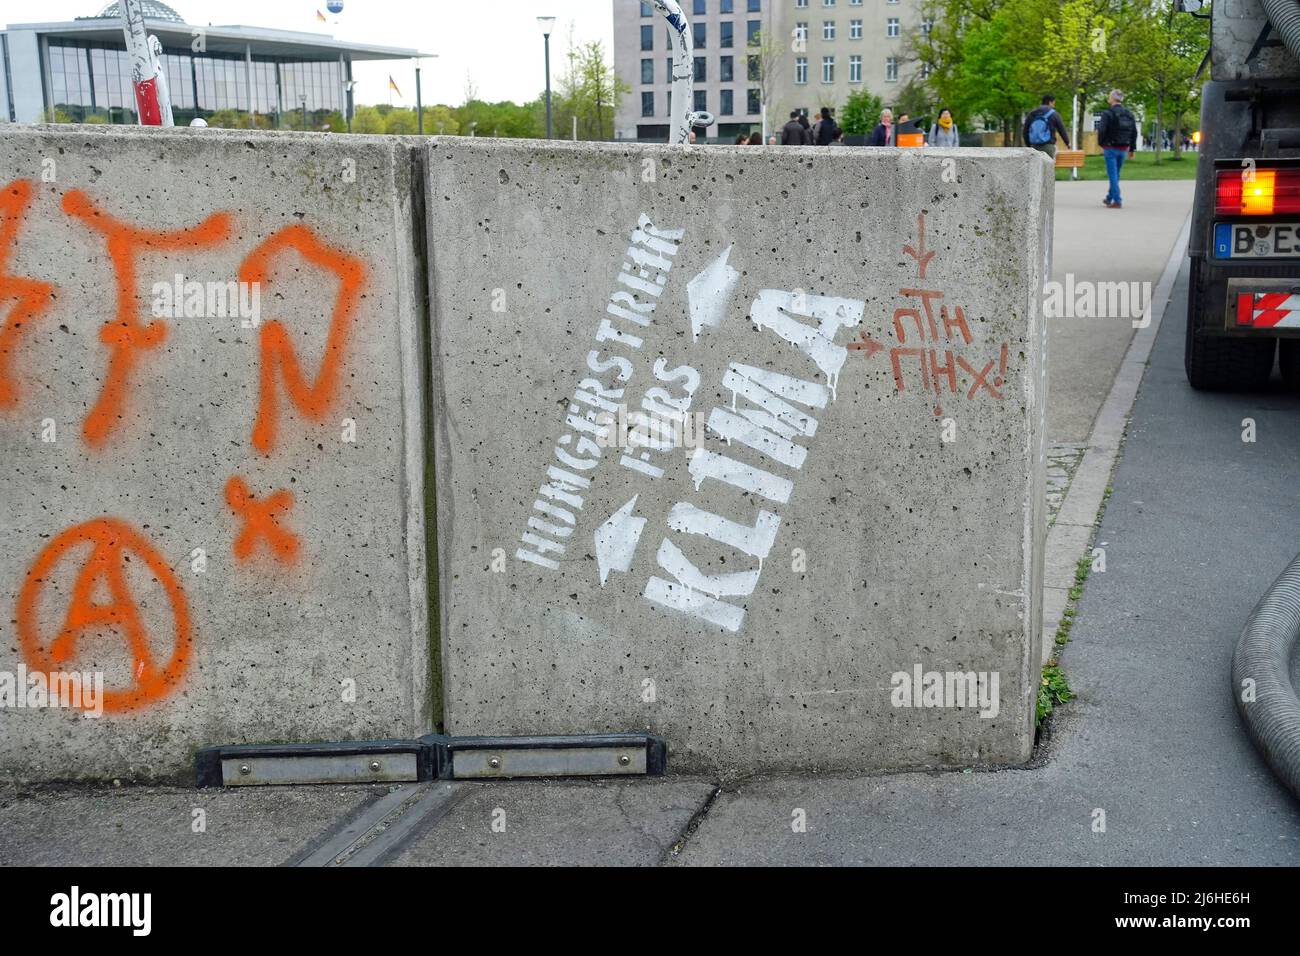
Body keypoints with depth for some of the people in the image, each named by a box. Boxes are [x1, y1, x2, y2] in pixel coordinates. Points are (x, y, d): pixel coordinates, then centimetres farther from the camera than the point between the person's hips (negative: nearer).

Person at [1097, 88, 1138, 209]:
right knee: (1116, 174, 18)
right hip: (1124, 149, 6)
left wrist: (1100, 144, -3)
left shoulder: (1108, 113, -12)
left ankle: (1117, 201, -8)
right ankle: (1109, 198, 29)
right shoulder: (1129, 114, 9)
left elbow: (1101, 130, -18)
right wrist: (1132, 148, 15)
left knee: (1112, 175, -3)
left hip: (1111, 148, -6)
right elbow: (1134, 132, 10)